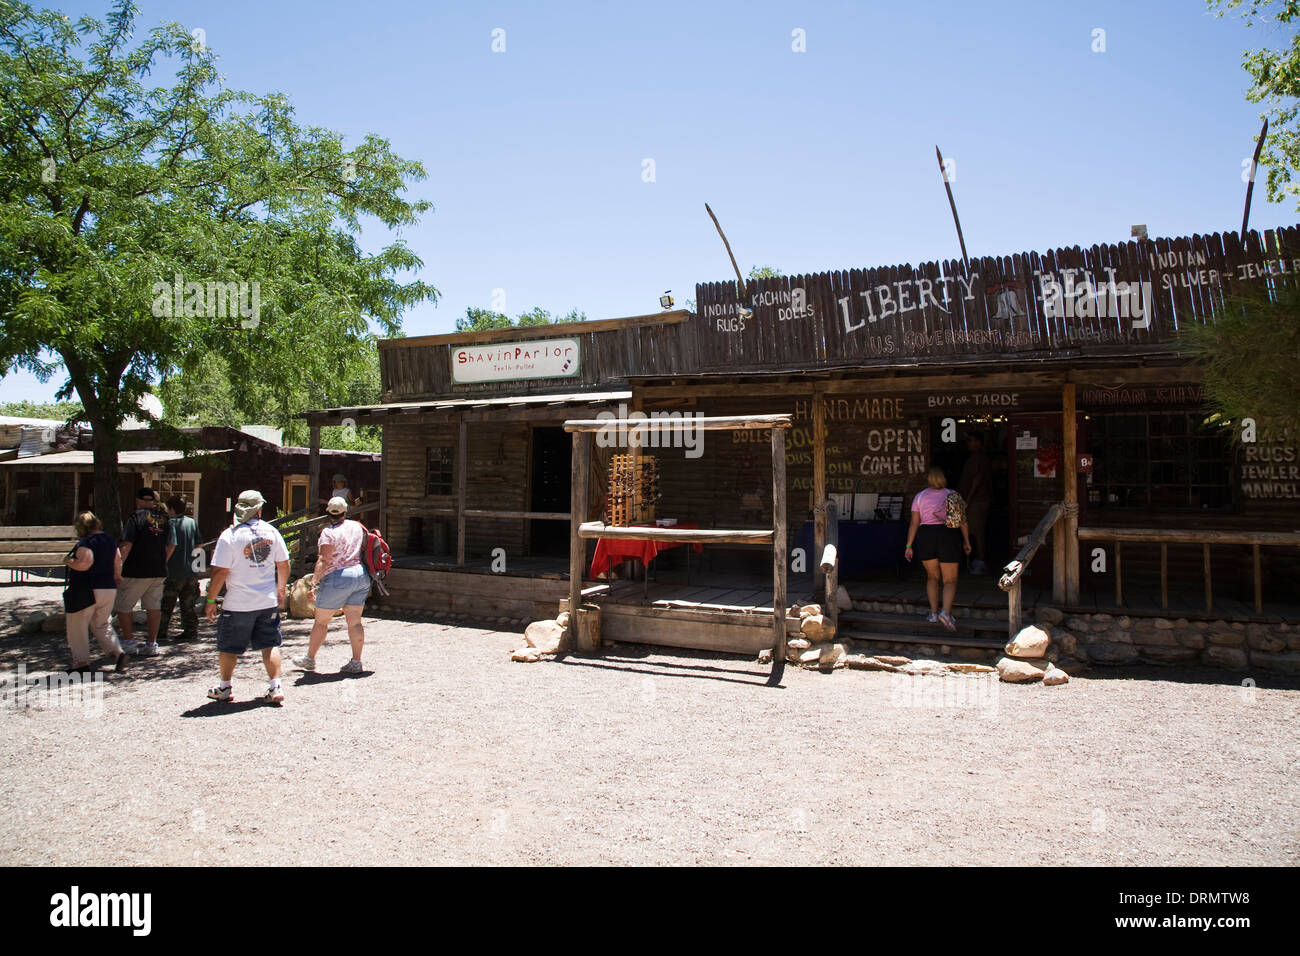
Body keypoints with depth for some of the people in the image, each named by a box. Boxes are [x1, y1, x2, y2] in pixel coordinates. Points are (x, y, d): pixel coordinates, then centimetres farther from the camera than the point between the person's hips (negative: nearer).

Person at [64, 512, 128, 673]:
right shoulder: (110, 540, 9)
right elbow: (118, 566, 12)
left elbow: (85, 563, -28)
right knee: (101, 625, 17)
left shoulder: (86, 542, -14)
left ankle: (81, 662, 10)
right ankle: (118, 652, -2)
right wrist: (113, 583, 24)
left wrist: (69, 562, -9)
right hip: (109, 589, 7)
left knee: (77, 627, 7)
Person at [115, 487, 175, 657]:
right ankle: (152, 644, 11)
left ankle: (128, 642, 10)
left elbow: (126, 545, -15)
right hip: (159, 572, 6)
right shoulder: (165, 519, 8)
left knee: (123, 606, 8)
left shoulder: (135, 518, -9)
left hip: (136, 571, -5)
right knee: (154, 606, 10)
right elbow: (171, 545, 12)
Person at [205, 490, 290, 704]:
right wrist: (280, 590, 21)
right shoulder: (271, 531, 1)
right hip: (268, 601, 3)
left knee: (228, 646, 13)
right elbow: (283, 564, 7)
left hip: (238, 604, -3)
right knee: (269, 644, 9)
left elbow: (220, 571, -13)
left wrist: (211, 600, -3)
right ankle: (275, 687, 3)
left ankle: (225, 687, 25)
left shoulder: (229, 536, -12)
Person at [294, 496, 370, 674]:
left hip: (337, 578, -6)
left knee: (321, 621, 10)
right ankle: (356, 662, 5)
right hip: (360, 575, 6)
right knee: (354, 622, 7)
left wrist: (314, 582, -18)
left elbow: (323, 561, -18)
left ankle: (309, 658, 22)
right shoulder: (357, 526, 7)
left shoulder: (329, 532, -11)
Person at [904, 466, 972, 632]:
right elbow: (963, 521, 4)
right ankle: (946, 612, -16)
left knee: (932, 576, 19)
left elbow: (914, 523, 1)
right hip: (948, 537, -1)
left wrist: (909, 546, 3)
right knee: (950, 580, 4)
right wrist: (966, 541, 15)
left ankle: (933, 612, 13)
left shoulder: (920, 496, 5)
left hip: (925, 536, 2)